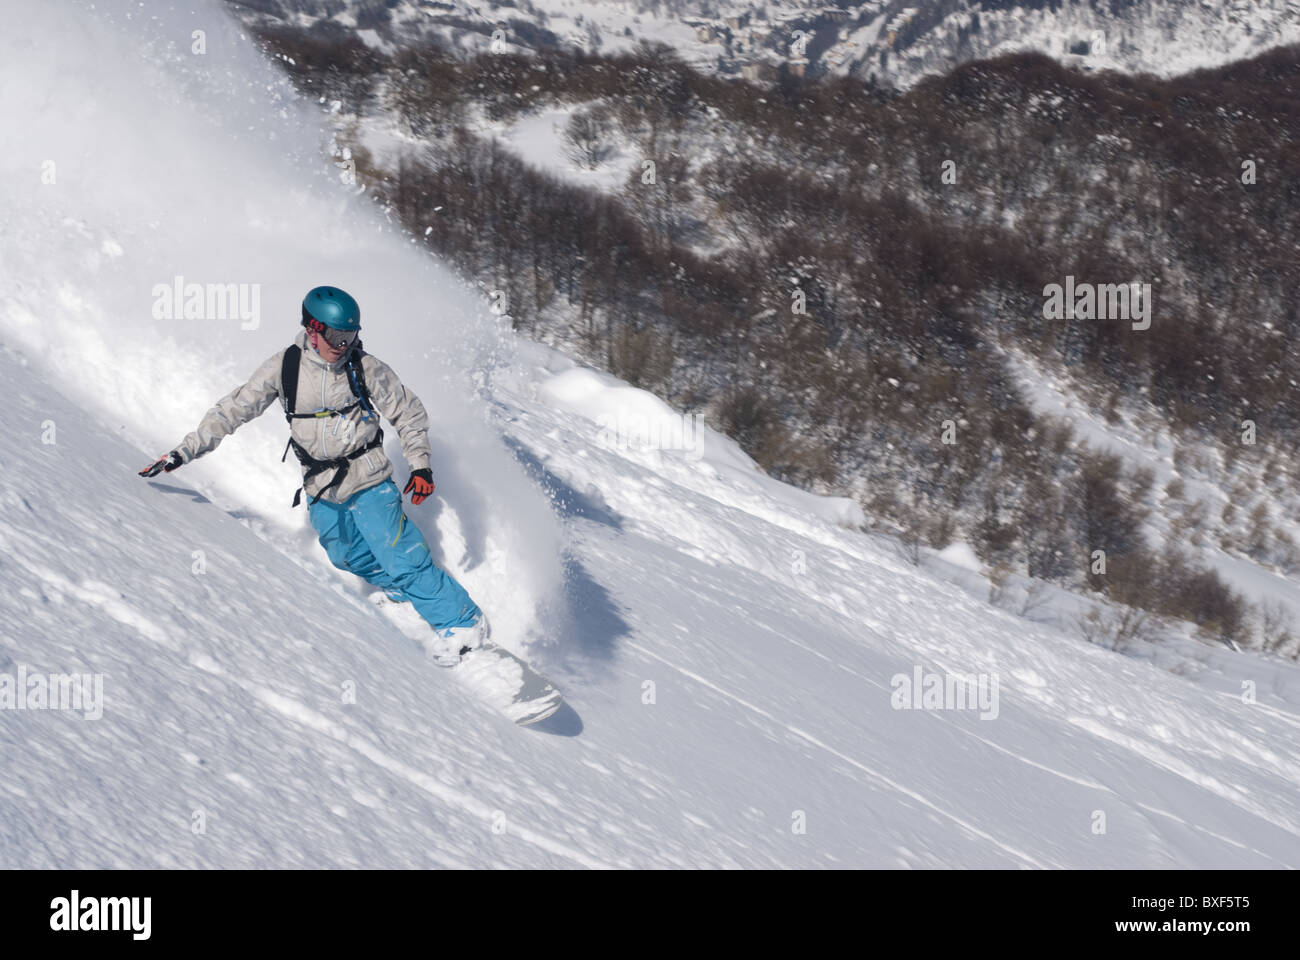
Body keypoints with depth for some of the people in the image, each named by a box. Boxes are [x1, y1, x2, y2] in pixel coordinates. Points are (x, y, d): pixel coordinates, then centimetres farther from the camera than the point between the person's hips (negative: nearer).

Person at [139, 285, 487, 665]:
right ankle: (406, 590, 45)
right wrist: (185, 450, -13)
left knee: (402, 561, -8)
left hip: (368, 481, -4)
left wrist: (420, 465, -10)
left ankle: (463, 622, 5)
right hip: (321, 488, 4)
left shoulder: (366, 369, -15)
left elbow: (409, 413, -3)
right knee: (348, 557, 18)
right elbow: (235, 409, -8)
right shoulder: (285, 367, -12)